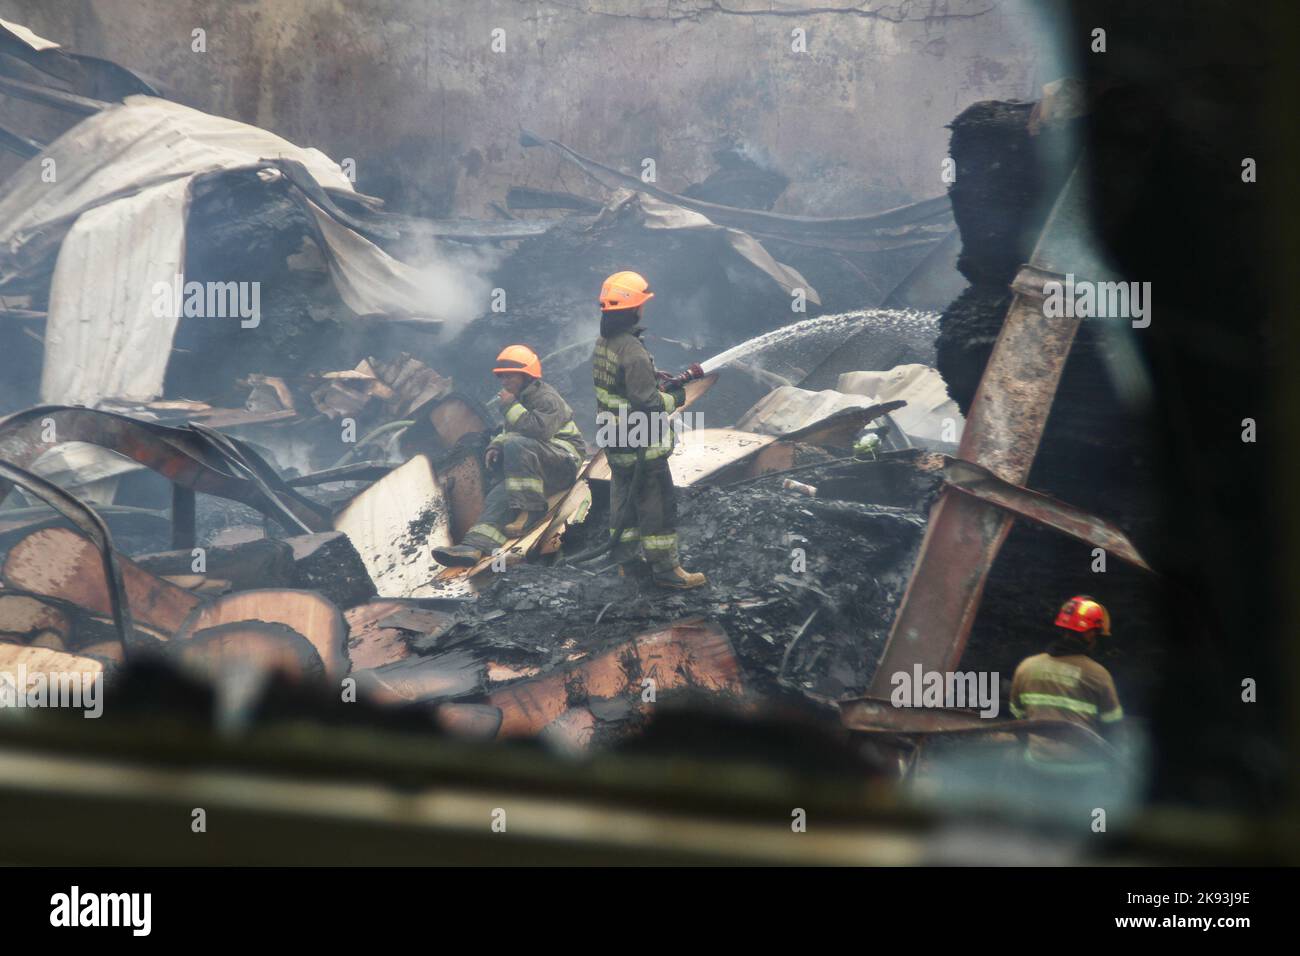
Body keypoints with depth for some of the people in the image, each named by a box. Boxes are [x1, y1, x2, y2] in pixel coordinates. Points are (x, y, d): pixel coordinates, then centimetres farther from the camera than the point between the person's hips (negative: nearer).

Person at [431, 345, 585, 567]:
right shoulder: (521, 399, 20)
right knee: (498, 496, -14)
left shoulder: (547, 399, -9)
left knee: (516, 445, -34)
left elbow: (539, 430, -26)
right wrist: (495, 446, 4)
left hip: (564, 459, -9)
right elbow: (508, 433, 27)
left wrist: (512, 407, -18)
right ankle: (477, 545, -31)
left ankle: (530, 509, -31)